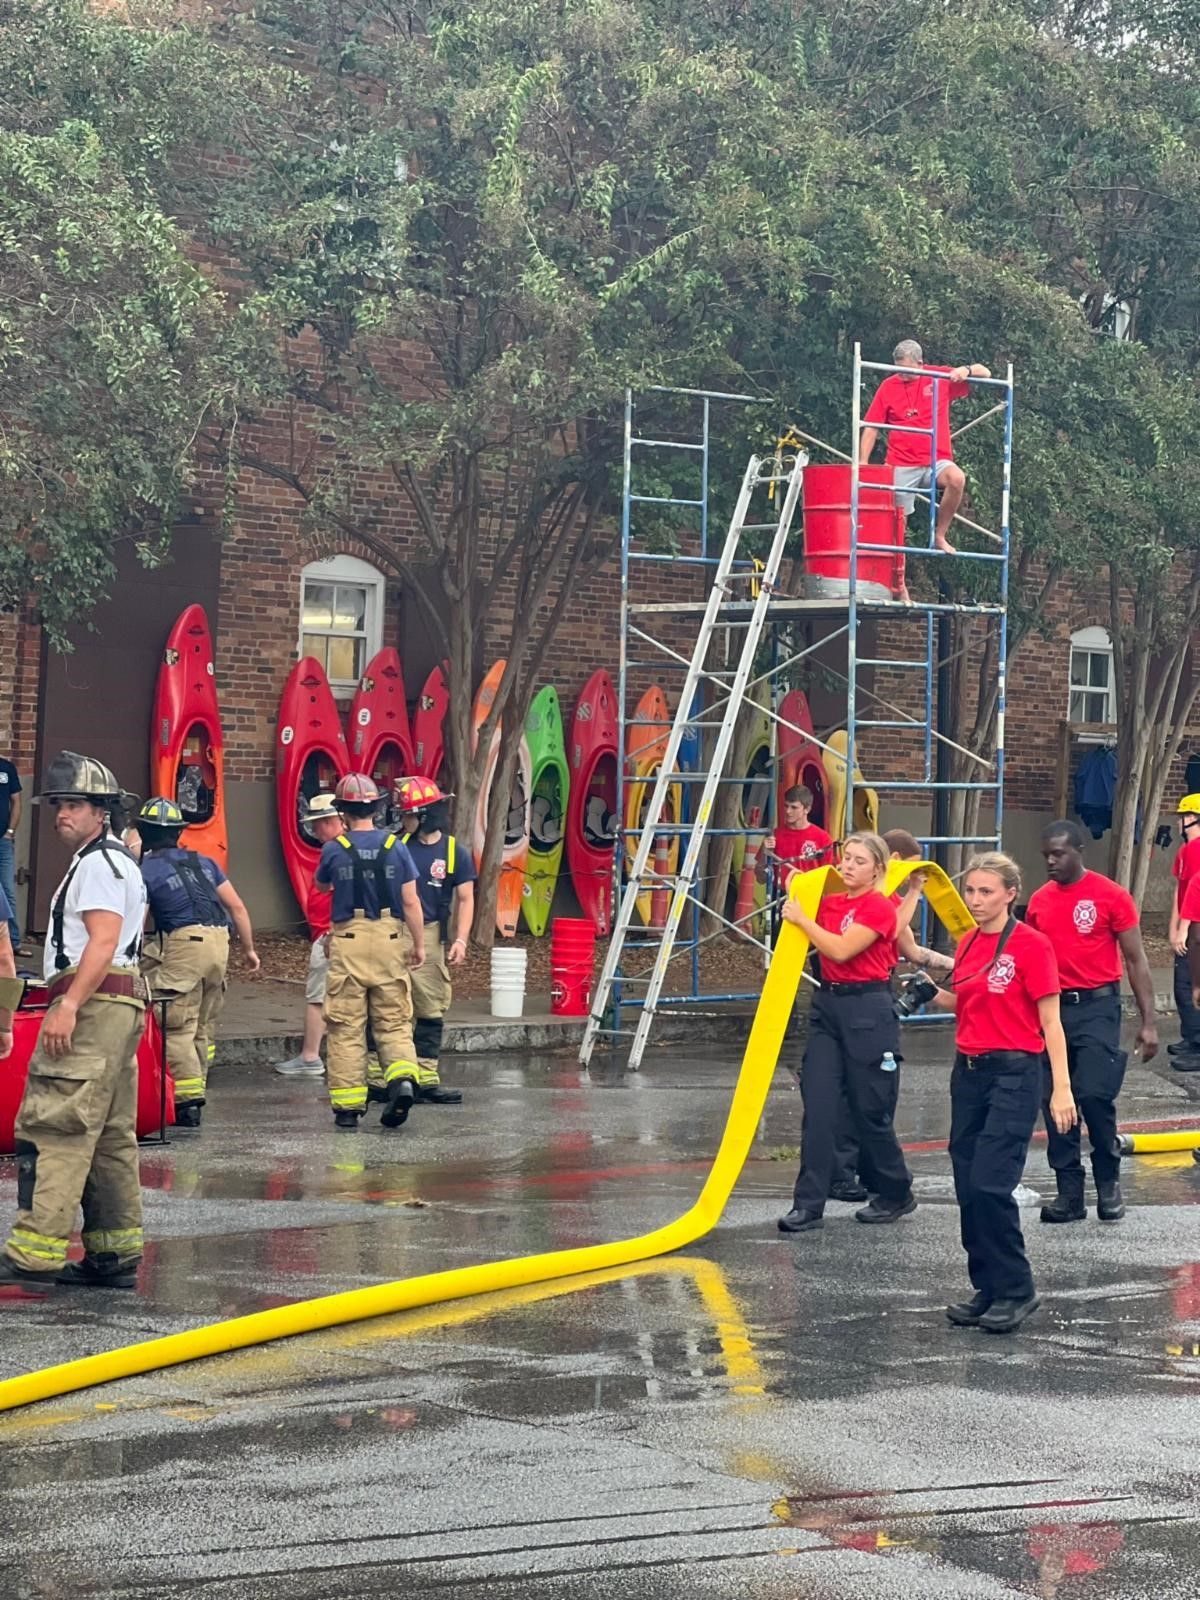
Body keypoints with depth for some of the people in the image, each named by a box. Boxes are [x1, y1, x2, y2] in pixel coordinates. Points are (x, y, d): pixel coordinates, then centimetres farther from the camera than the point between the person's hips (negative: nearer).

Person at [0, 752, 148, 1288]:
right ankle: (115, 1254, 13)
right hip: (120, 1006, 11)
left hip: (93, 1004, -11)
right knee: (110, 1134, 10)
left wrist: (68, 1005, -24)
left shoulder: (98, 863, -8)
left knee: (52, 1128, -13)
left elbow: (102, 941, -19)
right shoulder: (120, 861, 24)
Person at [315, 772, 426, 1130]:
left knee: (346, 1027, 3)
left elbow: (322, 885, 17)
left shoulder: (334, 849, -4)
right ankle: (403, 1078, -15)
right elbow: (410, 901, -1)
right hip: (388, 939, 1)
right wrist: (419, 945, 7)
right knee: (393, 1022, 10)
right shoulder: (395, 847, 0)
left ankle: (348, 1106, 3)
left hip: (348, 940, -1)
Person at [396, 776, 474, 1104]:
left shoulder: (455, 852, 2)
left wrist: (460, 940, -9)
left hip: (429, 935, 0)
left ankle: (425, 1078, 12)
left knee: (430, 1010, 4)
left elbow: (465, 899, 3)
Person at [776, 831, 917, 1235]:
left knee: (871, 1112, 4)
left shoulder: (879, 907, -10)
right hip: (827, 1005, 6)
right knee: (818, 1107, -2)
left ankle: (897, 1195, 24)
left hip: (868, 1010, -6)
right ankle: (809, 1205, -2)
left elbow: (841, 948, -19)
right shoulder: (829, 903, 10)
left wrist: (802, 918, -11)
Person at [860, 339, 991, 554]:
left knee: (957, 479, -31)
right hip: (901, 465, 1)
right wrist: (863, 463, -5)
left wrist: (967, 370, -15)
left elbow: (985, 373, 7)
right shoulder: (888, 386, 4)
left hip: (937, 461, -1)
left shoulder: (942, 377, 4)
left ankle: (939, 535, -15)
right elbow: (871, 428, 5)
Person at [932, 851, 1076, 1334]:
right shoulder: (967, 943, 10)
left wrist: (1061, 1089, -14)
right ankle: (987, 1289, 17)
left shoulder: (1032, 945, -10)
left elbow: (1050, 1023, -10)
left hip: (1015, 1074, -7)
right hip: (969, 1072, 8)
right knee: (967, 1187, 7)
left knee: (990, 1185, -14)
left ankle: (1015, 1291, -1)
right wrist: (933, 994, 9)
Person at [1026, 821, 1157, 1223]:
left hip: (1097, 1008, -5)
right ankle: (1070, 1193, 11)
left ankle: (1108, 1181, 6)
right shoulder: (1039, 901, 8)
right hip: (1051, 1008, 5)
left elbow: (1136, 960, -2)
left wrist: (1149, 1023, -6)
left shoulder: (1111, 896, -5)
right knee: (1055, 1102, 3)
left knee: (1094, 1094, -15)